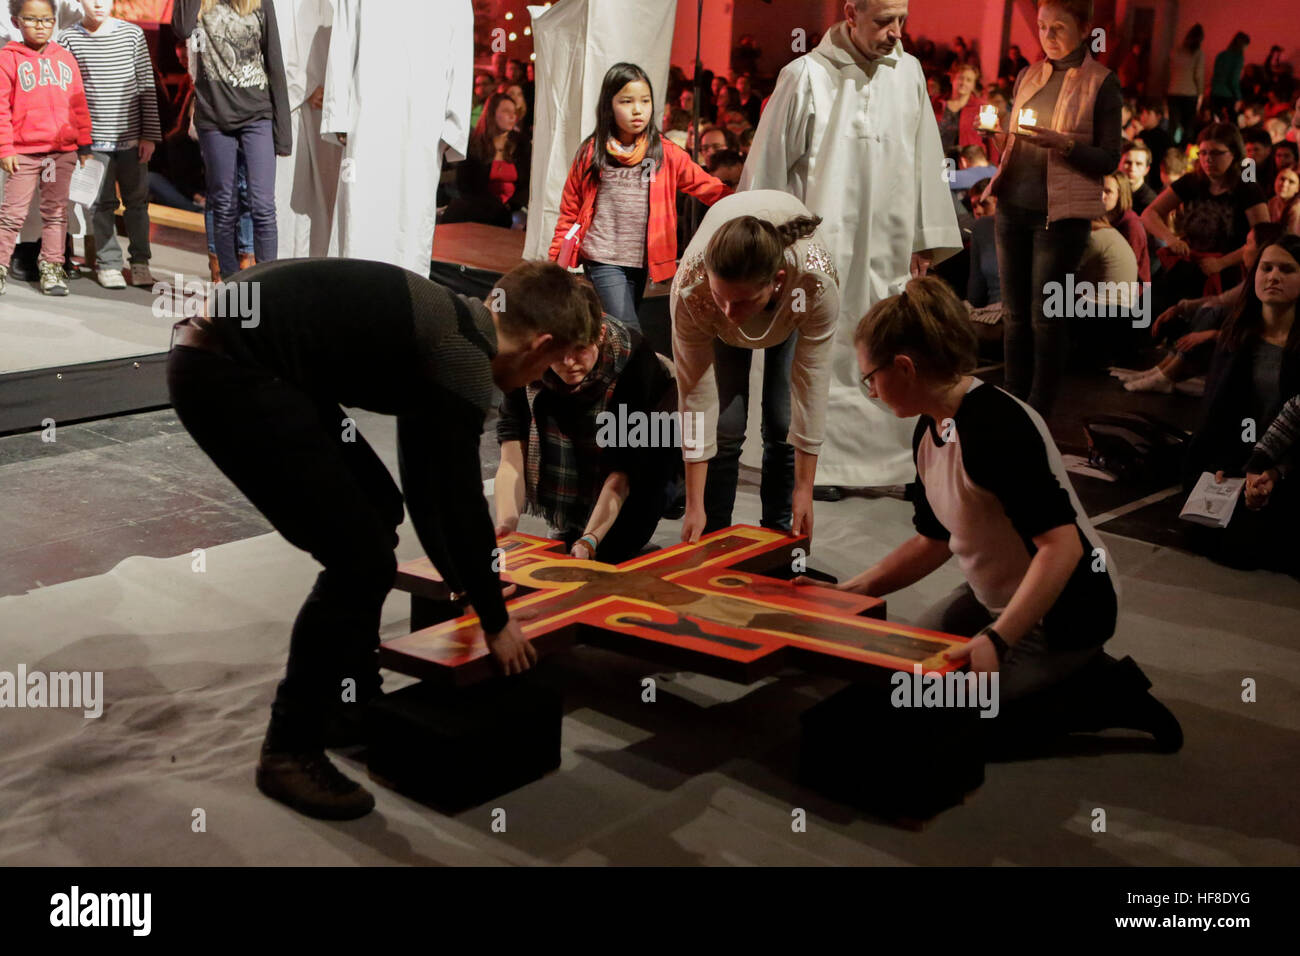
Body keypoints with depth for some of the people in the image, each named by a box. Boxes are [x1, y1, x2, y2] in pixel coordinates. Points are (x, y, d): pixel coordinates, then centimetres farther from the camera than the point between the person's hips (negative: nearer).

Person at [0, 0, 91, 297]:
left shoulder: (65, 58, 11)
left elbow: (78, 103, 14)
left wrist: (84, 143, 12)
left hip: (63, 150, 3)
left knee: (56, 211, 8)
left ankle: (51, 267, 16)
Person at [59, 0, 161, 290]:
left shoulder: (133, 34, 3)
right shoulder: (69, 39, 1)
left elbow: (147, 87, 4)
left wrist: (150, 135, 1)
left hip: (132, 137, 1)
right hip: (93, 139, -1)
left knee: (137, 200, 7)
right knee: (102, 203, 2)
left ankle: (140, 261, 18)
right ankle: (108, 263, 12)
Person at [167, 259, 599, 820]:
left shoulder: (446, 331, 17)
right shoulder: (463, 360, -13)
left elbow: (425, 479, 29)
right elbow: (461, 502, -8)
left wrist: (460, 582, 38)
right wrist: (495, 620, 6)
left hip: (238, 357, 11)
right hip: (223, 372, -11)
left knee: (376, 512, 18)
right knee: (361, 556, -10)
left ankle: (351, 704, 29)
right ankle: (290, 751, 5)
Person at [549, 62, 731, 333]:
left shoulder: (666, 154, 3)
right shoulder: (591, 153, 2)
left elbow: (707, 186, -2)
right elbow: (570, 211, 7)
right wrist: (557, 259, 4)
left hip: (641, 260, 3)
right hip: (603, 259, -2)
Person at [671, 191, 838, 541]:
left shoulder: (816, 282, -44)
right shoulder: (691, 289, -42)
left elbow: (811, 387, -34)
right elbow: (697, 397, -34)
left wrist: (804, 490, -27)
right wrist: (694, 507, -29)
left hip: (792, 311, 0)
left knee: (782, 423, -8)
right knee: (725, 425, -11)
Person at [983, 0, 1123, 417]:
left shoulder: (1102, 83, -2)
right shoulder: (1028, 76, 12)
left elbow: (1108, 160, -7)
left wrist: (1061, 143, -21)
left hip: (1062, 214, -5)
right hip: (1014, 206, 5)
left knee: (1045, 318, -3)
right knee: (1015, 314, 7)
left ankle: (1038, 416, 5)